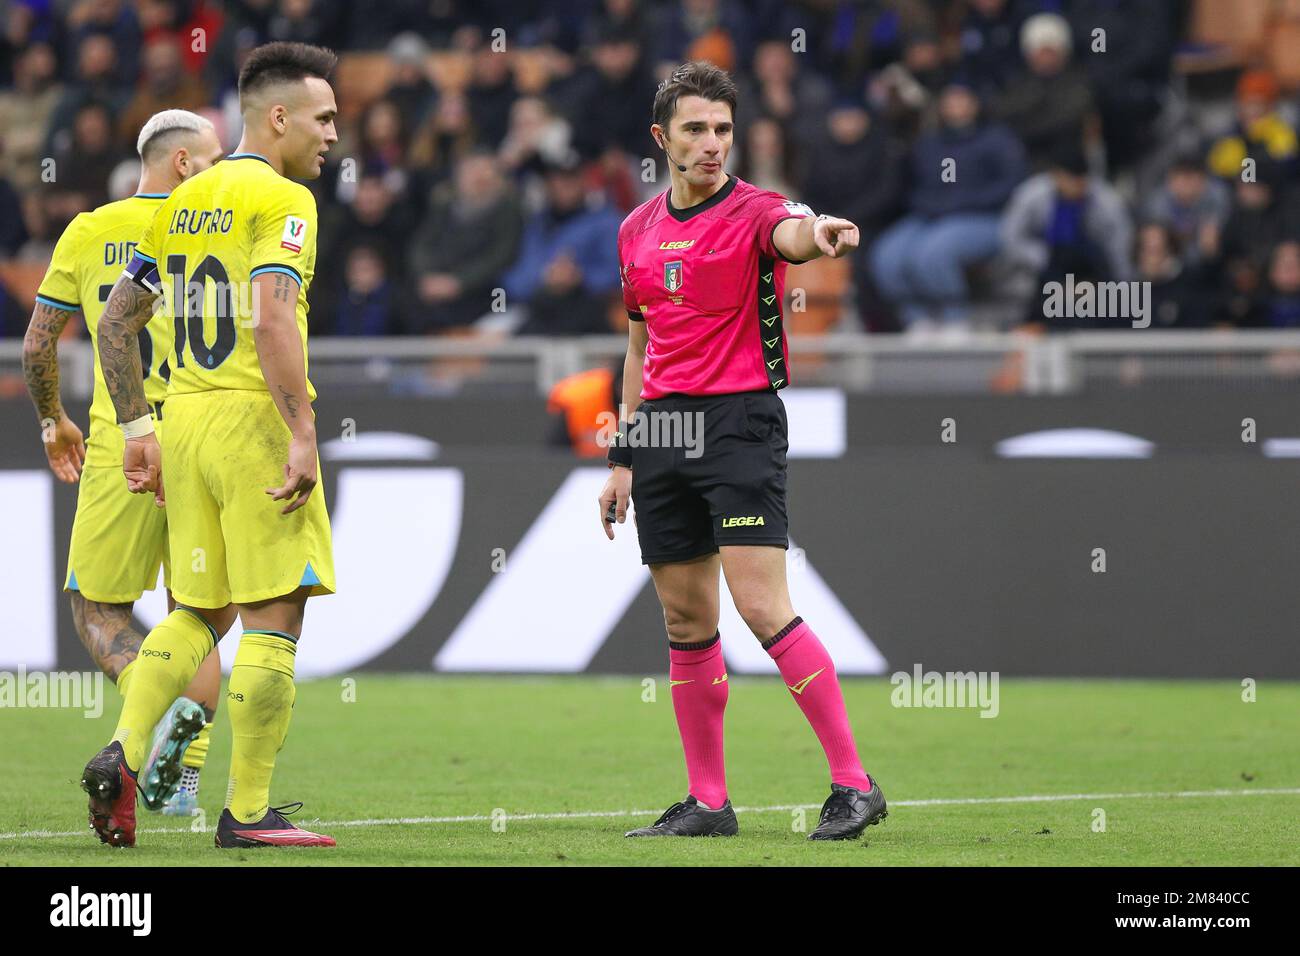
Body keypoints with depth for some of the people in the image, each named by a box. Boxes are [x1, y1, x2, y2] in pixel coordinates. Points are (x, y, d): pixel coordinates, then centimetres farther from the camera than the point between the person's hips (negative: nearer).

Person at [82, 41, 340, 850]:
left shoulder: (183, 203, 15)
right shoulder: (281, 200, -9)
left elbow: (116, 321, 17)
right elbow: (274, 317, -22)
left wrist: (138, 430, 21)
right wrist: (303, 435, -22)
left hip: (186, 419, 8)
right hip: (254, 418, -8)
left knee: (200, 610, 17)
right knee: (273, 616, -2)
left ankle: (123, 752, -1)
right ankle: (248, 812, -2)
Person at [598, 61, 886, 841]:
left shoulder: (752, 211, -5)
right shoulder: (638, 230, 13)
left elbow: (788, 233, -31)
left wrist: (819, 235, -55)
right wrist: (623, 458, 18)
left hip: (740, 422, -6)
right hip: (664, 428, 6)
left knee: (764, 607, -15)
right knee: (687, 623, 7)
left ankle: (853, 783, -12)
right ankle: (708, 801, 14)